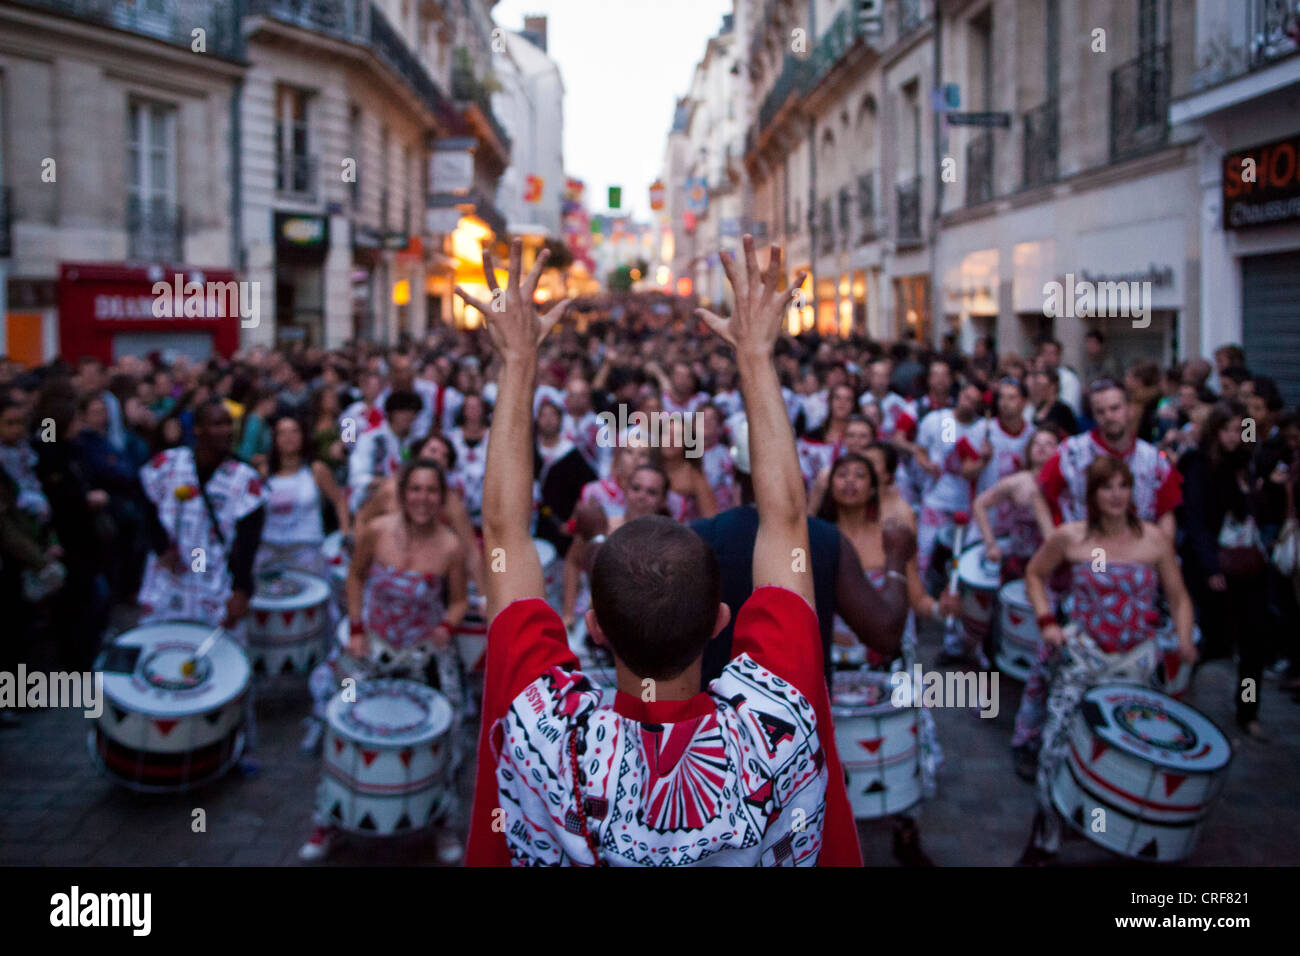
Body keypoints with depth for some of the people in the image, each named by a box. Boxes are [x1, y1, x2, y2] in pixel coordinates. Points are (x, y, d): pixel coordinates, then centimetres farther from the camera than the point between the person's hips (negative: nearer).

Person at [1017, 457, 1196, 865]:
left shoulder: (1155, 540, -3)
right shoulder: (1069, 538, -5)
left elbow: (1178, 596, 3)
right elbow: (1035, 575, 11)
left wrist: (1185, 638, -14)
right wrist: (1046, 621, -2)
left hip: (1138, 662, 1)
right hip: (1083, 656, -1)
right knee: (1055, 742, -6)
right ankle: (1045, 839, 9)